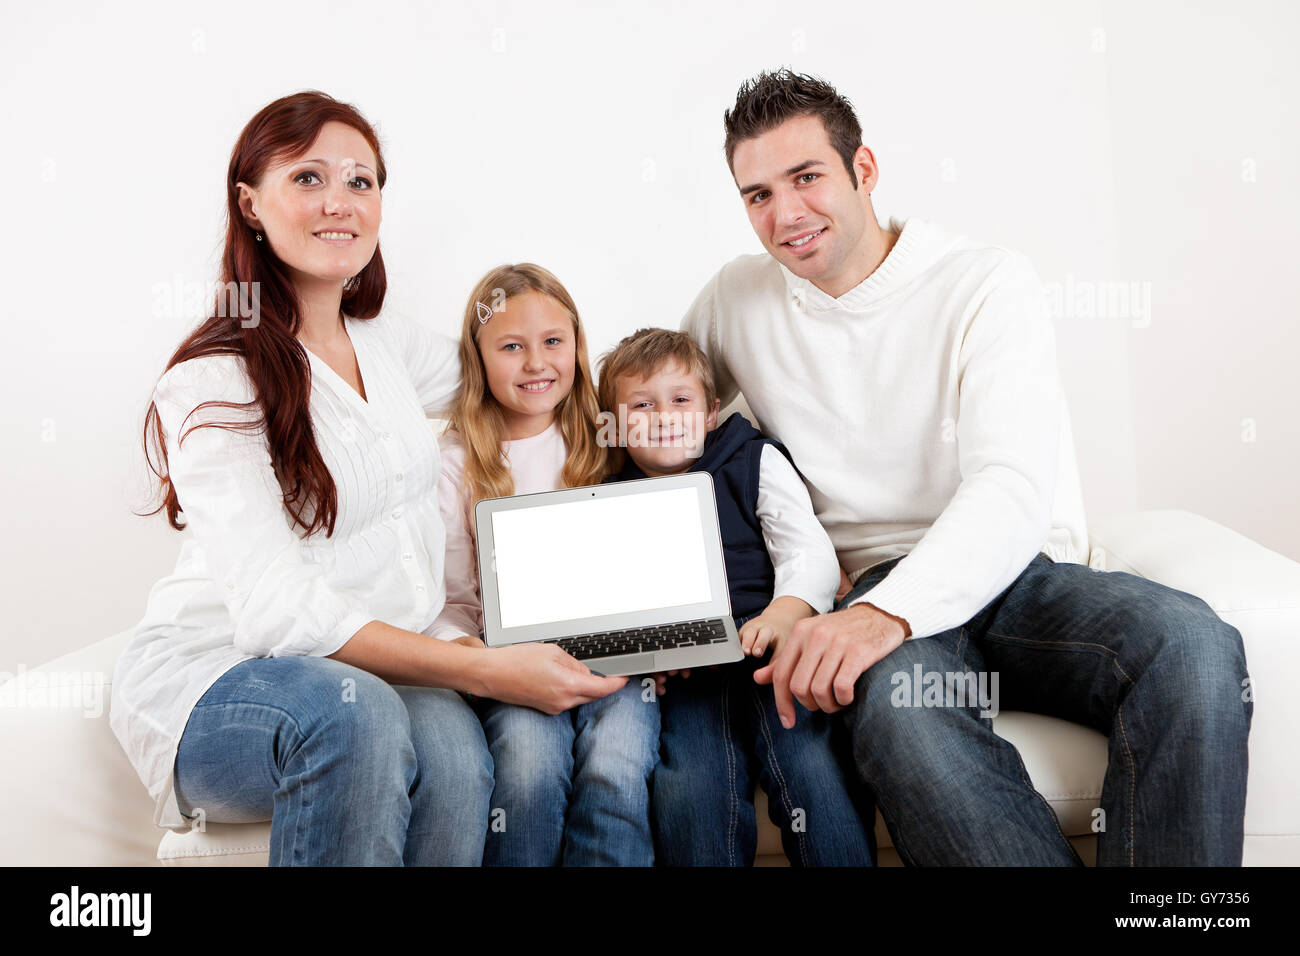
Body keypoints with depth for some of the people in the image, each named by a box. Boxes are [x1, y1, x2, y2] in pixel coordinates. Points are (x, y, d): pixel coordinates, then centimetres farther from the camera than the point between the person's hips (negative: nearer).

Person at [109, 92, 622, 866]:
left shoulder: (392, 346, 9)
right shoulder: (214, 385, -11)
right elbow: (277, 610, -21)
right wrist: (485, 670, -27)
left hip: (376, 667, 5)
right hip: (214, 682, -4)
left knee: (452, 746, -30)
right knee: (353, 713, -37)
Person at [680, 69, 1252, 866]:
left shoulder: (988, 283, -2)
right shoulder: (738, 299, 10)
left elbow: (1015, 489, -15)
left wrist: (890, 612, -34)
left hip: (1021, 573, 0)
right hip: (877, 592, 1)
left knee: (1190, 643, -32)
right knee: (895, 701, -37)